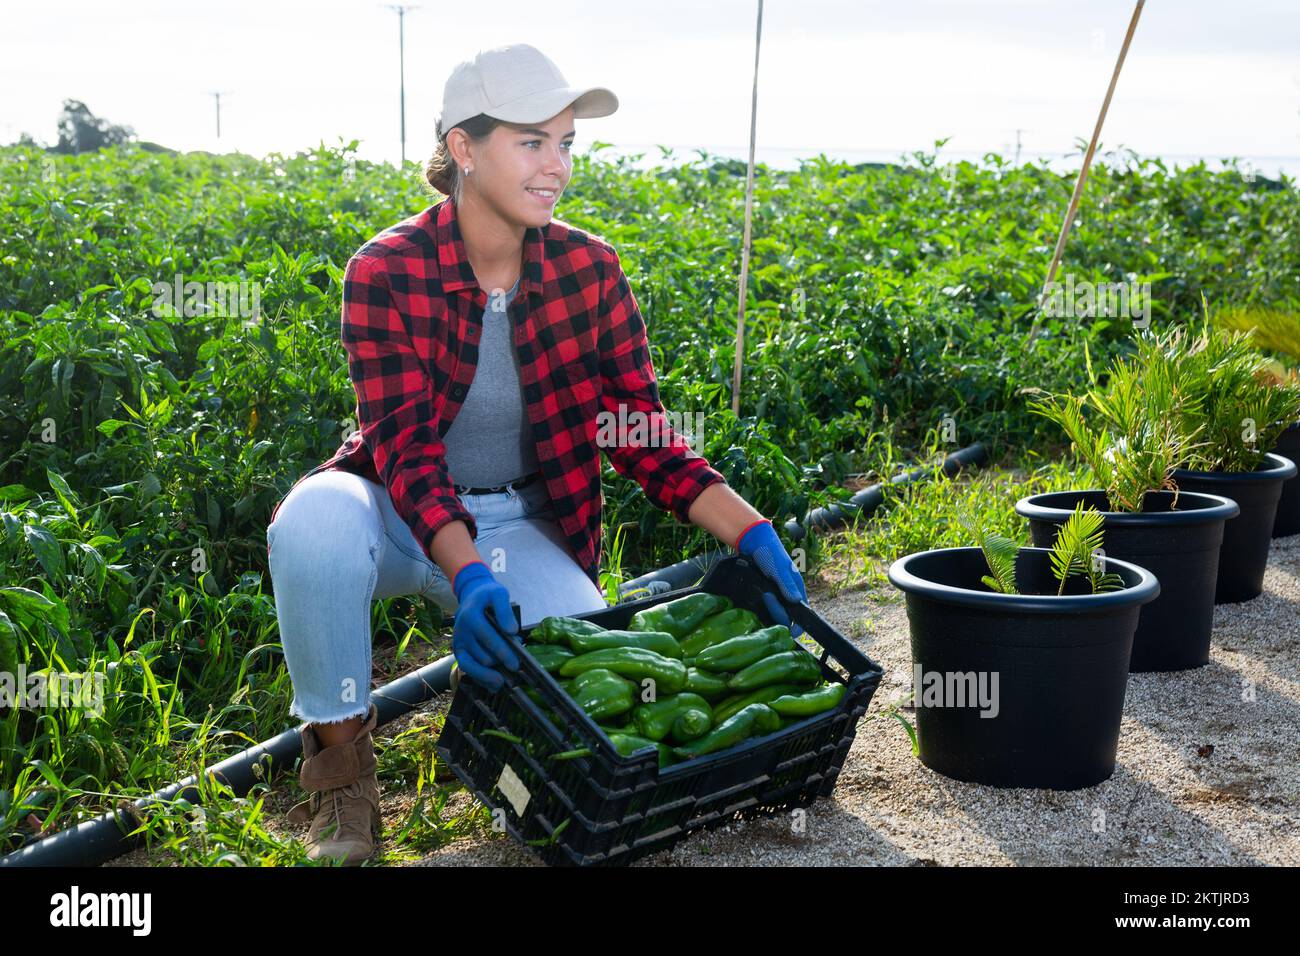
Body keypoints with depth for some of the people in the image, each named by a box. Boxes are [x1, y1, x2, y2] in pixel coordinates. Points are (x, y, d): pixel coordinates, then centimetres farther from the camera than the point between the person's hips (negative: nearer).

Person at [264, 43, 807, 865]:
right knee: (316, 517, -36)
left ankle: (493, 696, 14)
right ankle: (340, 751, -11)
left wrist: (752, 532, -20)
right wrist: (468, 574, -40)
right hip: (407, 519, -1)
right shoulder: (388, 272, -15)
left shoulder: (590, 271, -6)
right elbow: (405, 446, -23)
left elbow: (644, 436, -5)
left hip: (521, 527, 2)